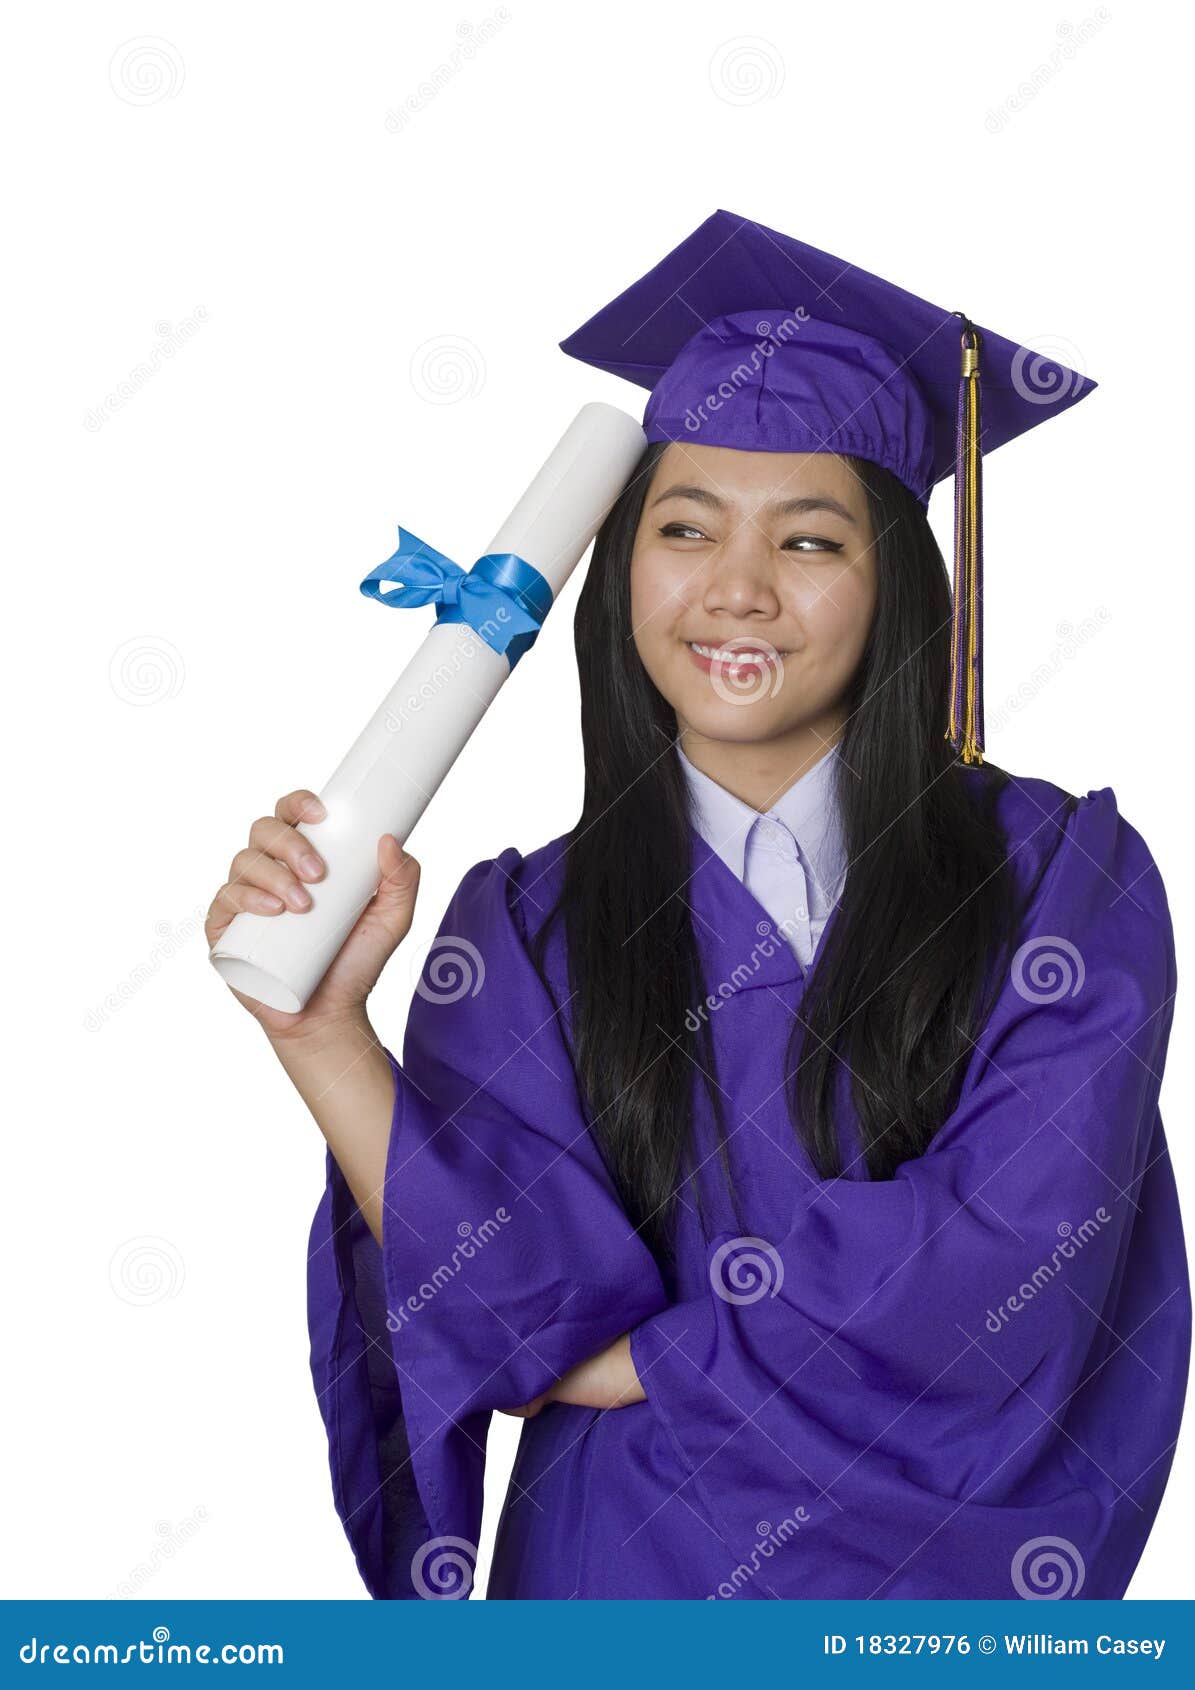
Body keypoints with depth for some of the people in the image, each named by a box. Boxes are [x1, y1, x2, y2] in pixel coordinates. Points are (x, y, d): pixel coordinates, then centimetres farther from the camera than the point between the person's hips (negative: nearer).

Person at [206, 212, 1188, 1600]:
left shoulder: (1064, 878, -11)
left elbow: (1005, 1264, -20)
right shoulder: (524, 929, -6)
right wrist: (327, 1033, -27)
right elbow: (528, 1300, -16)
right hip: (621, 1568, 1)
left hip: (952, 1579, 0)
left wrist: (636, 1360, -13)